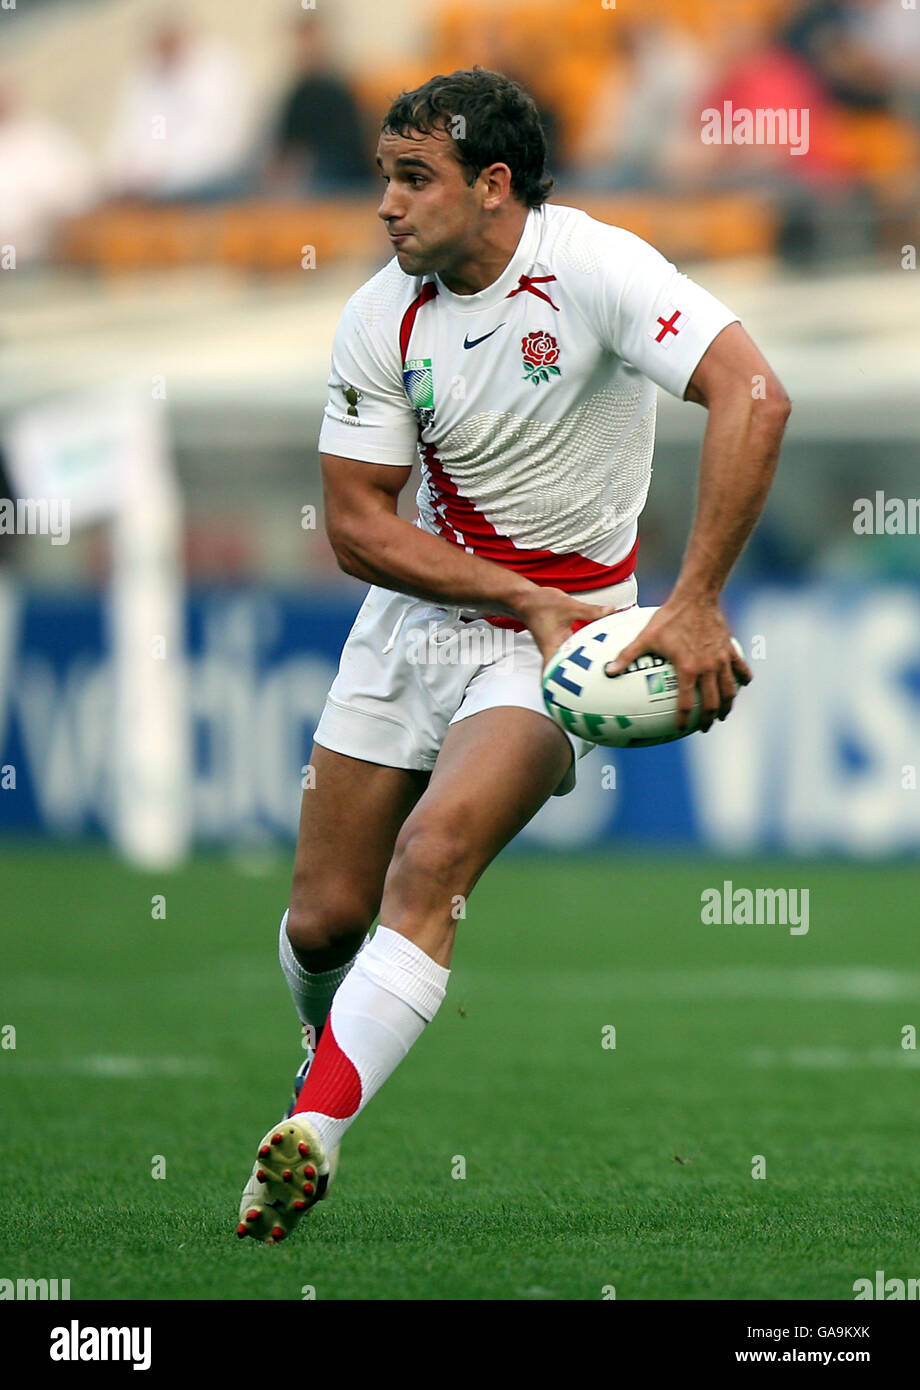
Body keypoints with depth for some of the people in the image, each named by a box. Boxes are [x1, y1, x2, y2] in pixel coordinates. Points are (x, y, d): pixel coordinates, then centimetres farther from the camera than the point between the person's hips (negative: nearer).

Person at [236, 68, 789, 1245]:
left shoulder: (593, 267, -20)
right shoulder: (381, 322, -6)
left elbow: (752, 397, -30)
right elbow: (356, 526, -5)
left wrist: (696, 604, -35)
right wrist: (522, 597, -18)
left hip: (564, 629, -4)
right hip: (418, 610, 5)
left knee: (430, 857, -27)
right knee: (323, 918, 3)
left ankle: (312, 1132, -31)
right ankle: (332, 1053, 37)